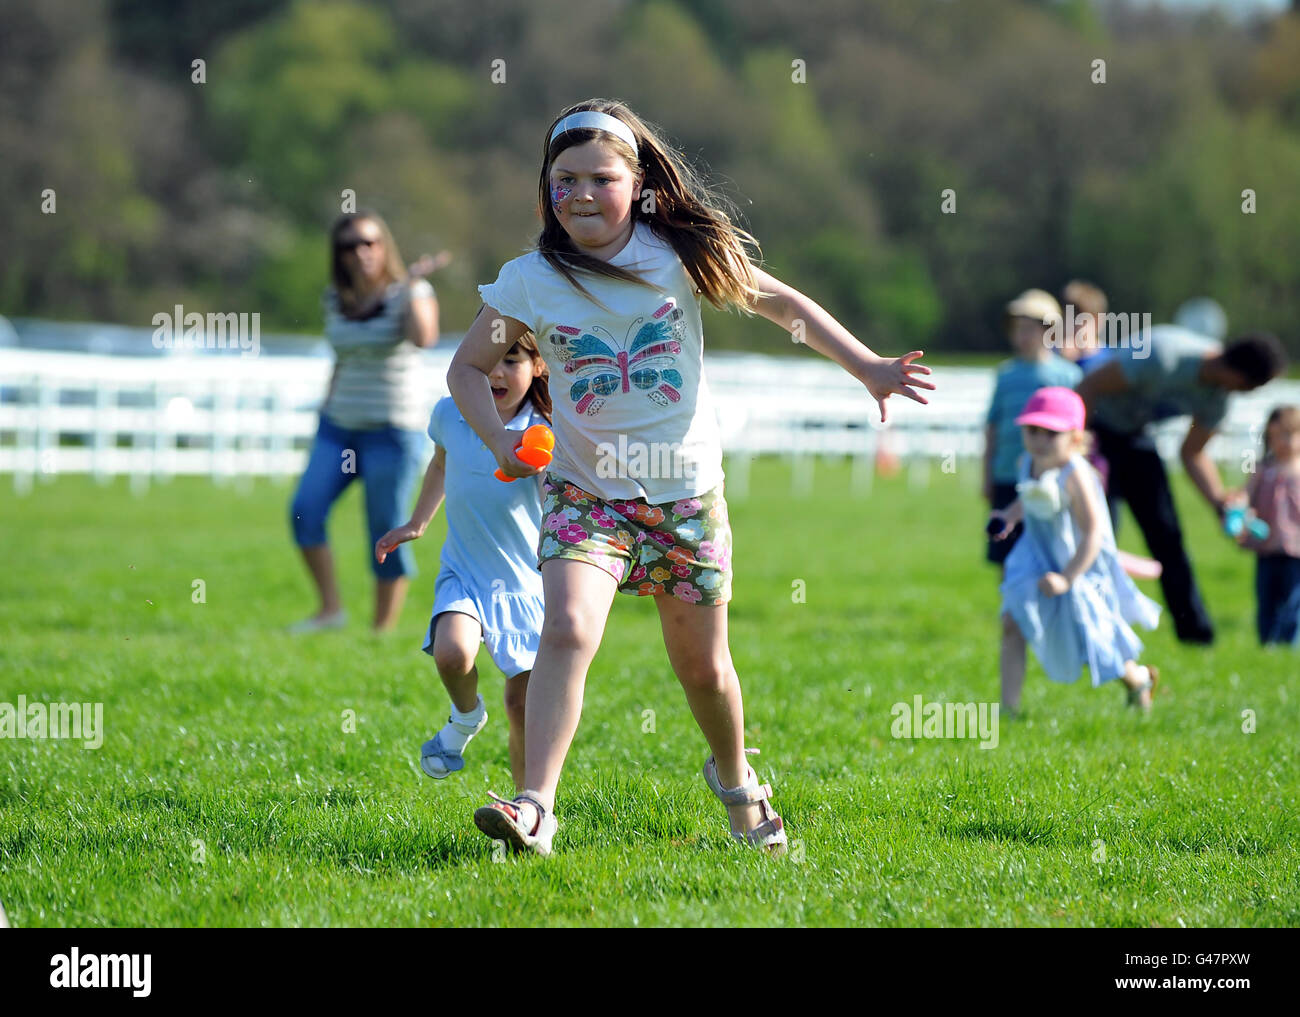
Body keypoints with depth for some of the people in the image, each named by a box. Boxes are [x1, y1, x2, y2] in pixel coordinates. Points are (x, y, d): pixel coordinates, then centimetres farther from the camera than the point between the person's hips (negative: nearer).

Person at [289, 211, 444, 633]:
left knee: (386, 531, -5)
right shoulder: (337, 301, 10)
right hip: (339, 425, 5)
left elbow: (423, 338, -27)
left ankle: (383, 630, 3)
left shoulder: (408, 294, -6)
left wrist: (413, 285, -26)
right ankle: (330, 609, -7)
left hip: (393, 428, -5)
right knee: (305, 509, -13)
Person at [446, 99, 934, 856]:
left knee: (703, 665, 10)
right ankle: (535, 808, -26)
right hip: (587, 490, -1)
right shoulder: (530, 281, -5)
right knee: (567, 630, -24)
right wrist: (500, 441, -11)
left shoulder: (680, 253, -5)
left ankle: (735, 779, 39)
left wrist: (869, 369, -2)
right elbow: (468, 367, 6)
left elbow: (780, 303, 5)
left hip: (686, 487, 1)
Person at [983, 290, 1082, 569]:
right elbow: (992, 428, 16)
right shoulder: (1006, 374, 11)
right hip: (1008, 480, 3)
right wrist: (987, 478, 13)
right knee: (1007, 557, 6)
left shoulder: (1067, 373, 2)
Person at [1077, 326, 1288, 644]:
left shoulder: (1218, 397, -9)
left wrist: (1221, 504, -9)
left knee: (1165, 531, 2)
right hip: (1093, 430, -7)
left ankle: (1194, 630, 7)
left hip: (1134, 434, 7)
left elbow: (1193, 454, 4)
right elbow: (1089, 386, -28)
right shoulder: (1163, 356, -35)